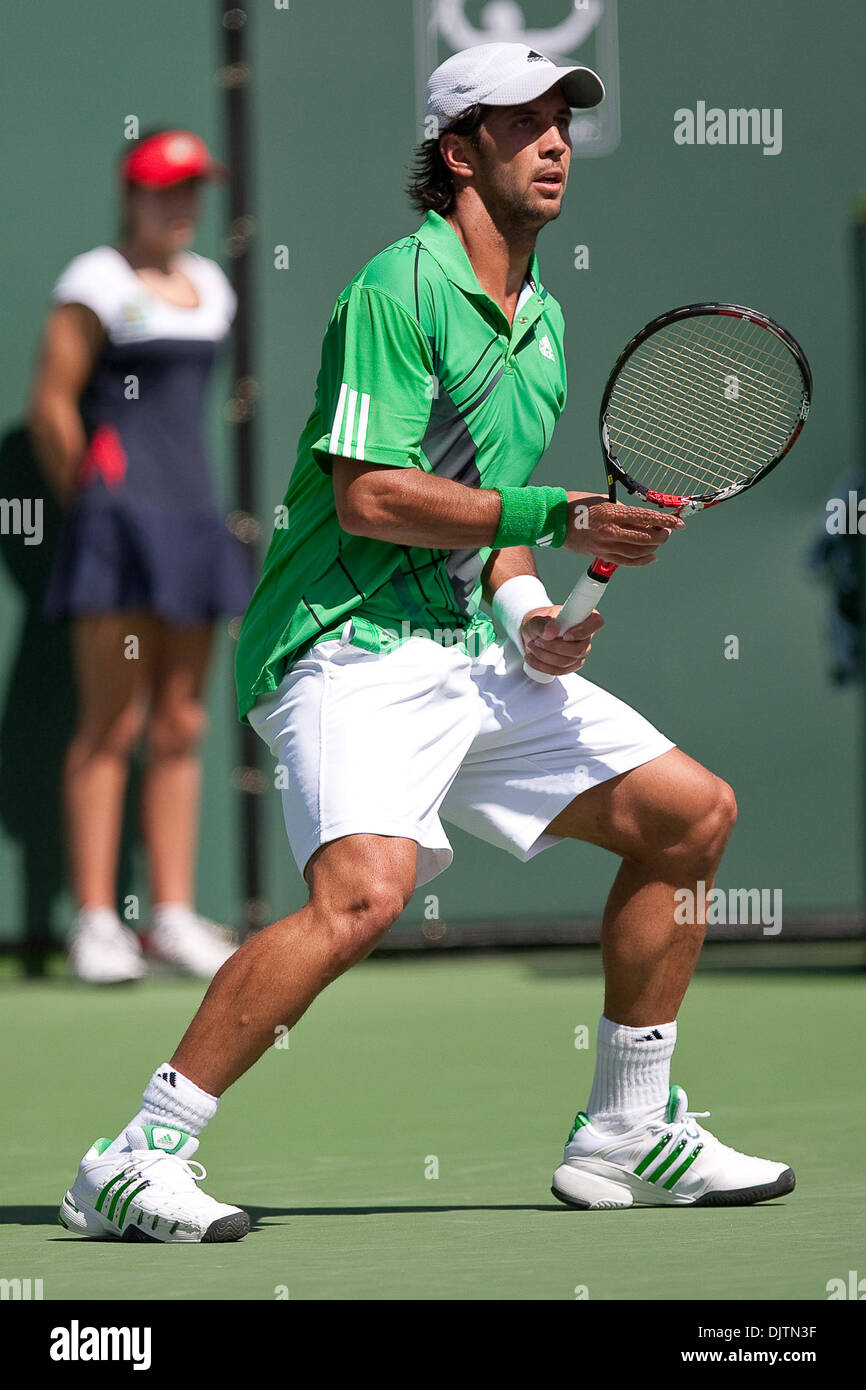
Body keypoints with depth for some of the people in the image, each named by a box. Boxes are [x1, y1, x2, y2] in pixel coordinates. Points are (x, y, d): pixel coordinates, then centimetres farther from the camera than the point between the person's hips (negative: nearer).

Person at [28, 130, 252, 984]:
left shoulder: (210, 286, 17)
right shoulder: (96, 284, -4)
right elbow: (51, 408, -7)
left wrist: (194, 504, 14)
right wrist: (89, 506, -2)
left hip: (192, 515, 7)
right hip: (118, 512, -7)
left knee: (180, 725, 6)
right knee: (111, 726, -7)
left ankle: (173, 916, 10)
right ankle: (96, 922, -6)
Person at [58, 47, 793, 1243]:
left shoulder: (541, 322, 18)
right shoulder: (401, 286, -10)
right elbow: (369, 497, -18)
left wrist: (530, 620, 3)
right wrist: (557, 518, -19)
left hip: (476, 655, 9)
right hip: (353, 651, -9)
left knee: (691, 815, 9)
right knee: (366, 890, -31)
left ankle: (625, 1138, 19)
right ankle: (136, 1163, -23)